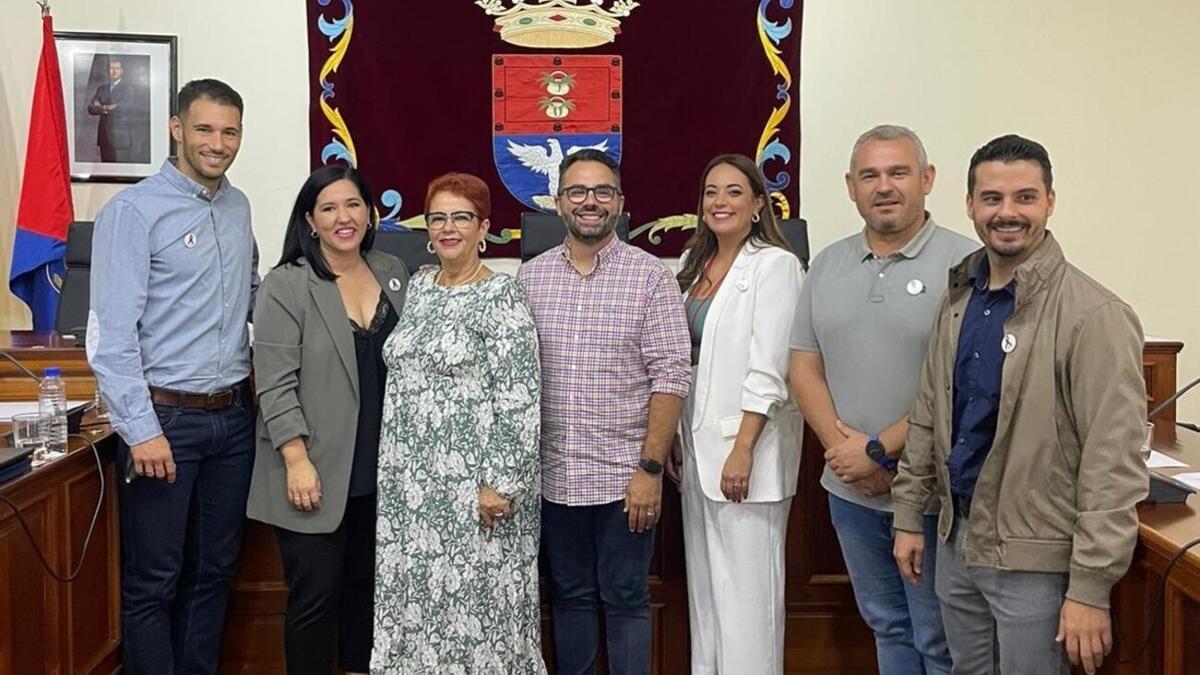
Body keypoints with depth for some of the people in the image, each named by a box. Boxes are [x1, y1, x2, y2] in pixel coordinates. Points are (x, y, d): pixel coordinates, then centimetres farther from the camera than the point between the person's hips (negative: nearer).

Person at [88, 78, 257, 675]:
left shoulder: (238, 207, 10)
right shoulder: (133, 211, -9)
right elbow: (112, 333, -14)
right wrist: (141, 430, -18)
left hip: (232, 415, 6)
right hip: (164, 418, -6)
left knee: (213, 573, 15)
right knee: (152, 583, 4)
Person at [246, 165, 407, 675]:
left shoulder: (393, 274, 8)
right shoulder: (286, 286, -9)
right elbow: (276, 385, -14)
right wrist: (298, 461, -20)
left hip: (379, 470, 6)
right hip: (318, 471, -5)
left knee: (366, 583, 17)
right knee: (316, 592, 1)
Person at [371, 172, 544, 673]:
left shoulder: (501, 296, -10)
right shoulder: (417, 286, 11)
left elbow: (519, 399, -15)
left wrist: (501, 484, -19)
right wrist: (394, 470, 15)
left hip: (470, 481, -6)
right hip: (411, 481, 7)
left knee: (472, 598, 2)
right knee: (414, 596, 13)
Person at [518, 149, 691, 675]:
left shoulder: (651, 277, -5)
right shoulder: (529, 277, 5)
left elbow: (670, 377, -8)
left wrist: (651, 468, -13)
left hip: (624, 476, -3)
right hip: (552, 475, 3)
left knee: (626, 599, 8)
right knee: (569, 595, 15)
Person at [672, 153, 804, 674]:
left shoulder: (774, 265, -9)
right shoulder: (695, 264, 13)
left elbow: (767, 371, -15)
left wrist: (742, 451, -20)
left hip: (745, 447, -7)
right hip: (697, 445, 7)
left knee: (745, 586, -2)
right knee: (703, 581, 15)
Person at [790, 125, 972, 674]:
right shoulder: (828, 265, 8)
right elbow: (804, 367, 6)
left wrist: (879, 450, -16)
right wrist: (841, 444, -9)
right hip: (851, 489, 5)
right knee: (887, 627, 20)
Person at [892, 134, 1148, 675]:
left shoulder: (1093, 315, -18)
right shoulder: (957, 296, 4)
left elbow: (1114, 464, -19)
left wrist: (1091, 586, -19)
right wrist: (909, 515, 11)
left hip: (1034, 559, -6)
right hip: (956, 540, 7)